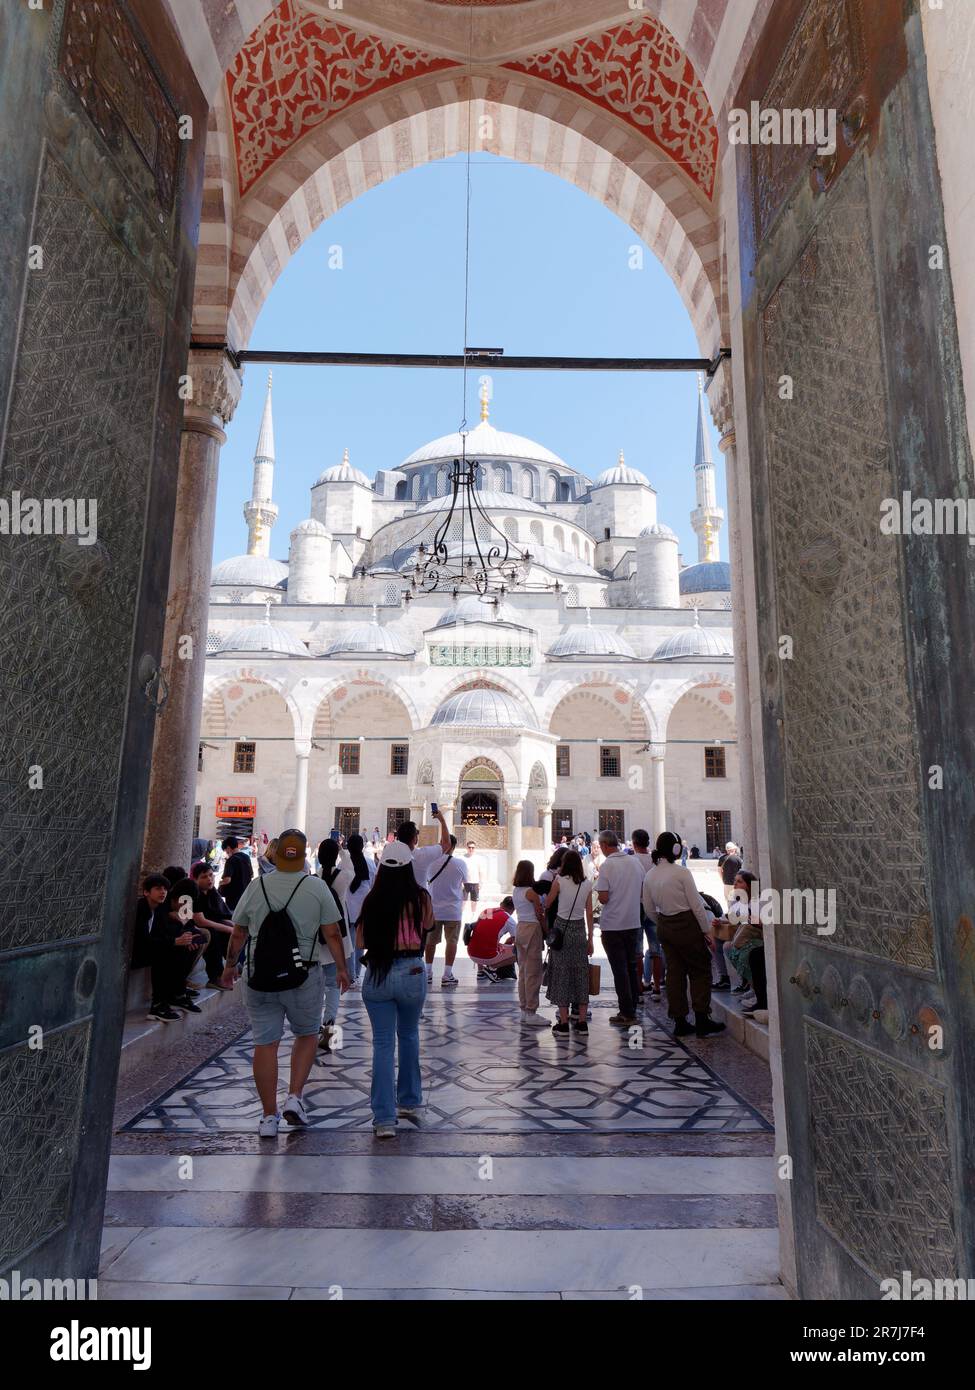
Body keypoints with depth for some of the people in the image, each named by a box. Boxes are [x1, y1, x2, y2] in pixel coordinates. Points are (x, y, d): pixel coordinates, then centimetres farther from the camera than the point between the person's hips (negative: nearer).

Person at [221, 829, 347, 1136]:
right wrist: (341, 969, 7)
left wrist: (230, 965, 23)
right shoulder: (317, 887, -6)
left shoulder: (256, 887, 0)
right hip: (304, 976, -1)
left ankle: (269, 1116, 15)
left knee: (265, 1043, 9)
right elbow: (332, 934, -5)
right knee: (307, 1034, 19)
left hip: (259, 976, 2)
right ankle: (294, 1097, 10)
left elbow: (238, 934, 8)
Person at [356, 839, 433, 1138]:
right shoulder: (420, 897, -9)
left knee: (383, 1044, 8)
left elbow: (360, 942, -2)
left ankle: (384, 1119, 6)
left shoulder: (372, 899, -8)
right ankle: (409, 1102, 36)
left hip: (377, 975, 0)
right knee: (409, 1036, 22)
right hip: (411, 973, 1)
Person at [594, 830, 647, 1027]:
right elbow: (643, 891, 10)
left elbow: (603, 898, -17)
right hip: (634, 923, 5)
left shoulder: (607, 865, -15)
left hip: (612, 925, -5)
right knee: (632, 966, 16)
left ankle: (627, 1014, 7)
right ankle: (632, 1009, 23)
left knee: (620, 970, 3)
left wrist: (598, 894, 4)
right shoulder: (636, 861, 3)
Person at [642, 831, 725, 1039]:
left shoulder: (650, 875, 2)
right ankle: (702, 1019, 7)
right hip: (686, 925, -6)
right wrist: (706, 930, -4)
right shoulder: (682, 872, -17)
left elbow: (649, 908, 8)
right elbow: (696, 905, -13)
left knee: (674, 972, 11)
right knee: (700, 971, 7)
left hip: (664, 927, 6)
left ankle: (679, 1021, 15)